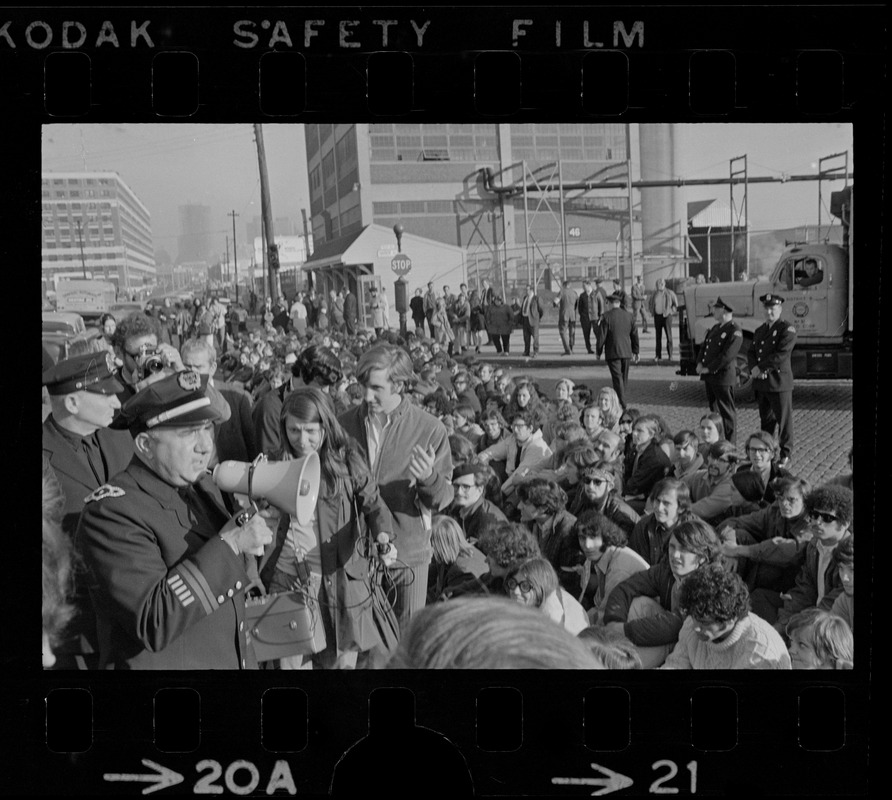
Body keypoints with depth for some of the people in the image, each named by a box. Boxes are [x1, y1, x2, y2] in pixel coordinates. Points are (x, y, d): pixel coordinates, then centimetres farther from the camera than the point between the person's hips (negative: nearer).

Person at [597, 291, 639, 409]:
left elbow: (602, 336, -9)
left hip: (612, 352, -5)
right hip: (626, 352, 5)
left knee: (617, 378, -5)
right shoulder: (629, 316, 4)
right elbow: (635, 335, 9)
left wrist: (599, 352, 2)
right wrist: (635, 352, 17)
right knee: (624, 378, 16)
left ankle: (622, 404, -10)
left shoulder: (607, 317, -10)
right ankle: (619, 399, 29)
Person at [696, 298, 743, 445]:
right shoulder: (716, 328, 16)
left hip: (723, 376, -9)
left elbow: (727, 356, -20)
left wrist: (708, 369, -17)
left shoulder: (735, 331, -13)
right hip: (710, 377, 9)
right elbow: (704, 346, 17)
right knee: (714, 409, 15)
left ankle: (730, 444, 5)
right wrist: (700, 364, -1)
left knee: (727, 412, -1)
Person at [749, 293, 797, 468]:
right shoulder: (760, 331, 17)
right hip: (762, 383, 7)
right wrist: (754, 368, -8)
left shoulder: (787, 329, -7)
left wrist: (761, 367, -14)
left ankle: (785, 456, 6)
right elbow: (751, 353, 12)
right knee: (766, 420, 14)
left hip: (779, 382, -7)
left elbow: (782, 355, -17)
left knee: (784, 420, -1)